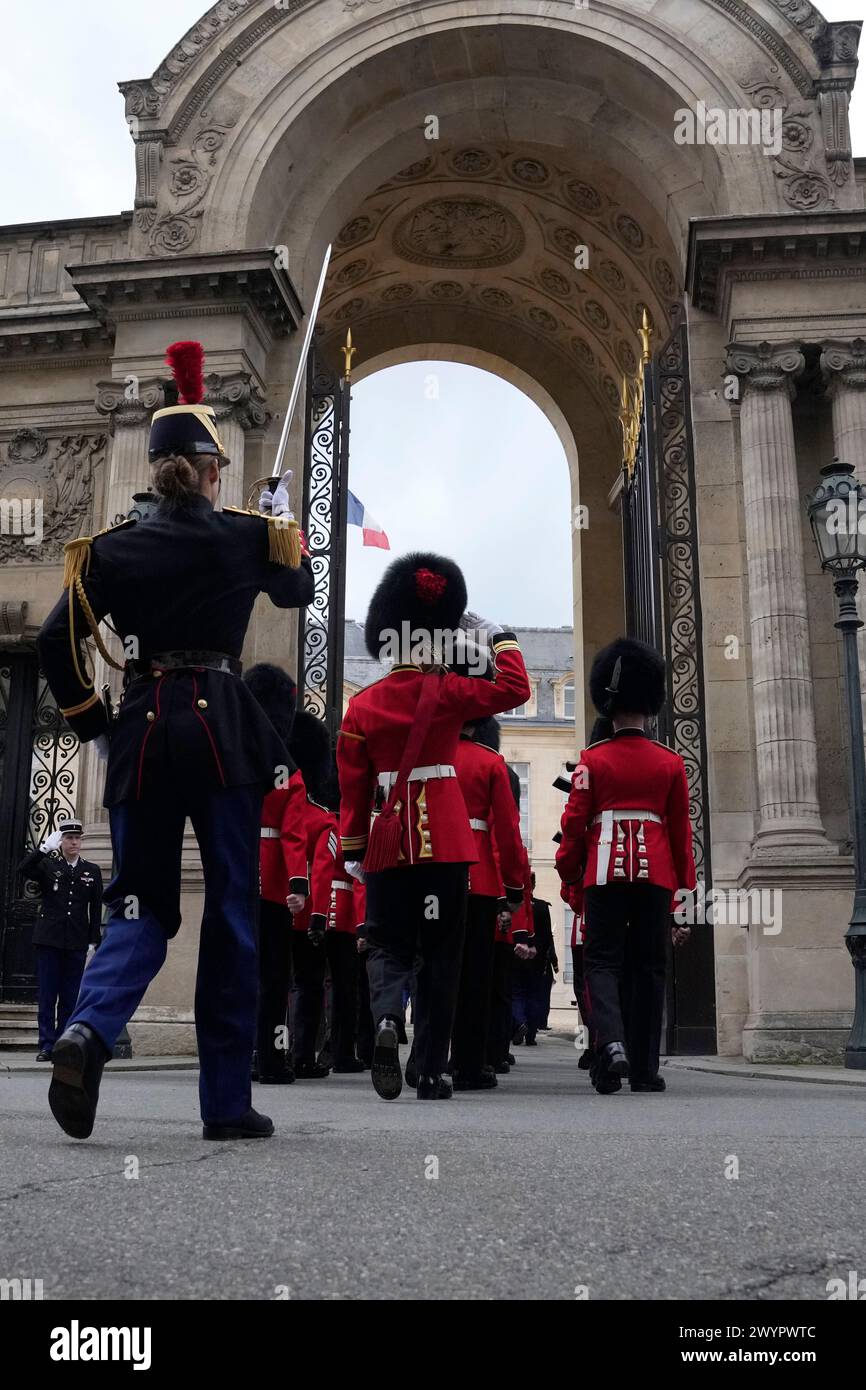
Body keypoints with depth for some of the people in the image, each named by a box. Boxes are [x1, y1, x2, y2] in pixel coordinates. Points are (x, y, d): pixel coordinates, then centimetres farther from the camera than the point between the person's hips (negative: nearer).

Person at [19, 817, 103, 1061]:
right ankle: (47, 1045, 5)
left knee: (70, 997, 3)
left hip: (77, 943, 1)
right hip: (49, 940, -1)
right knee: (47, 995, 0)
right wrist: (45, 848, -23)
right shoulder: (47, 865, 6)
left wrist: (93, 942, 3)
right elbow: (23, 869, -15)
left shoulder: (92, 871, 9)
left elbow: (96, 910, 8)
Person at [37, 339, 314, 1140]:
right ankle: (228, 1104, 9)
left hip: (143, 735, 2)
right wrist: (284, 514, 38)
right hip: (224, 732, -2)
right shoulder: (247, 535, 2)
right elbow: (299, 590, 23)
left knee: (141, 904, 12)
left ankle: (88, 1029, -17)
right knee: (232, 915, 5)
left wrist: (93, 729, 12)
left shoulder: (109, 548, 5)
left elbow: (57, 643, 1)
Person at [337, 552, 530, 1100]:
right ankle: (432, 1072, 10)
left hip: (388, 846, 2)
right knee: (440, 956, 7)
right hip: (446, 844, -2)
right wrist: (498, 636, 13)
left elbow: (352, 789, 5)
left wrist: (353, 852, 12)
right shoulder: (447, 694, -6)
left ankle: (386, 1018, -17)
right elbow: (516, 687, 2)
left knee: (388, 946, 14)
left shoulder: (361, 707, 3)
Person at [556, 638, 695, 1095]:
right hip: (655, 874, 2)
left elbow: (574, 821, -1)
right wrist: (685, 884, 14)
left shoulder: (592, 760, 0)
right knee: (649, 968, 8)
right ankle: (645, 1069, 10)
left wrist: (567, 871, 10)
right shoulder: (670, 762, 4)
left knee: (602, 963, 3)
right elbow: (681, 829, 8)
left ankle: (611, 1043, -21)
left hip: (604, 872, -1)